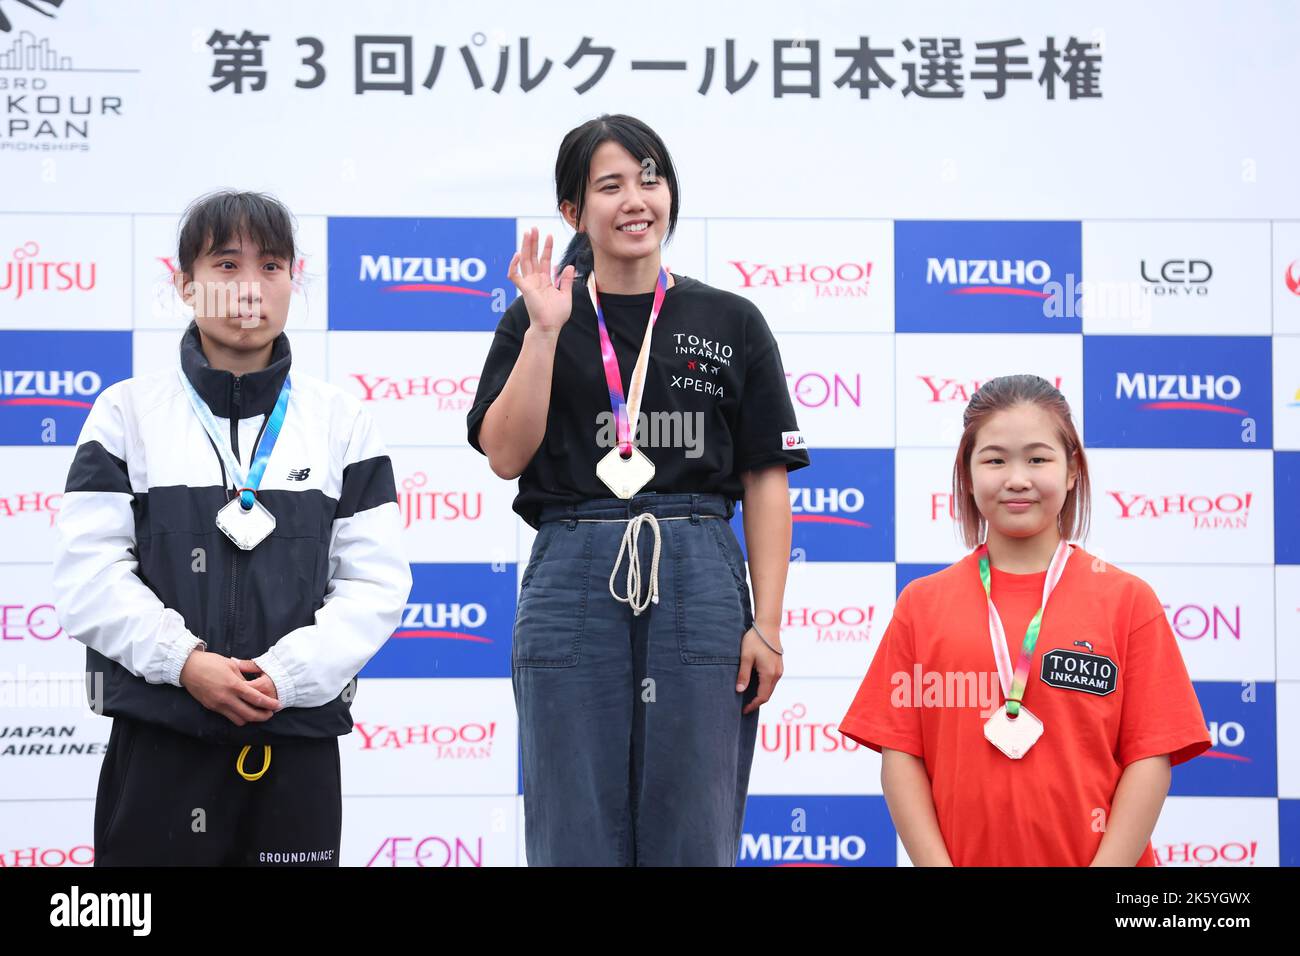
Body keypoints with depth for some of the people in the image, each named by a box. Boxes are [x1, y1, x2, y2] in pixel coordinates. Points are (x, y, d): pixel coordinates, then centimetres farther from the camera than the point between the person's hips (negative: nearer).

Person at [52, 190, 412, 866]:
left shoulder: (340, 422, 8)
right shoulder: (129, 412, 5)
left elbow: (375, 581, 1)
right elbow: (89, 575, -3)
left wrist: (285, 673, -12)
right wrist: (185, 662, -16)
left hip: (299, 738, 1)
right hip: (158, 737, -1)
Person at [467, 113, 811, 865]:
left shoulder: (732, 323, 9)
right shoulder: (536, 320, 8)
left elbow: (767, 482, 6)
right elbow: (506, 455, -3)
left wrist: (767, 624, -1)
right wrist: (545, 331, -10)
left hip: (698, 580, 0)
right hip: (573, 578, 0)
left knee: (692, 831, 2)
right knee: (576, 829, 3)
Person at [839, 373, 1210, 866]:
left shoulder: (1126, 600, 4)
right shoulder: (922, 604, 7)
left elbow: (1150, 757, 0)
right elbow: (900, 754, 3)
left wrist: (1107, 867, -10)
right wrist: (937, 865, -7)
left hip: (1089, 856, -1)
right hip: (965, 855, 2)